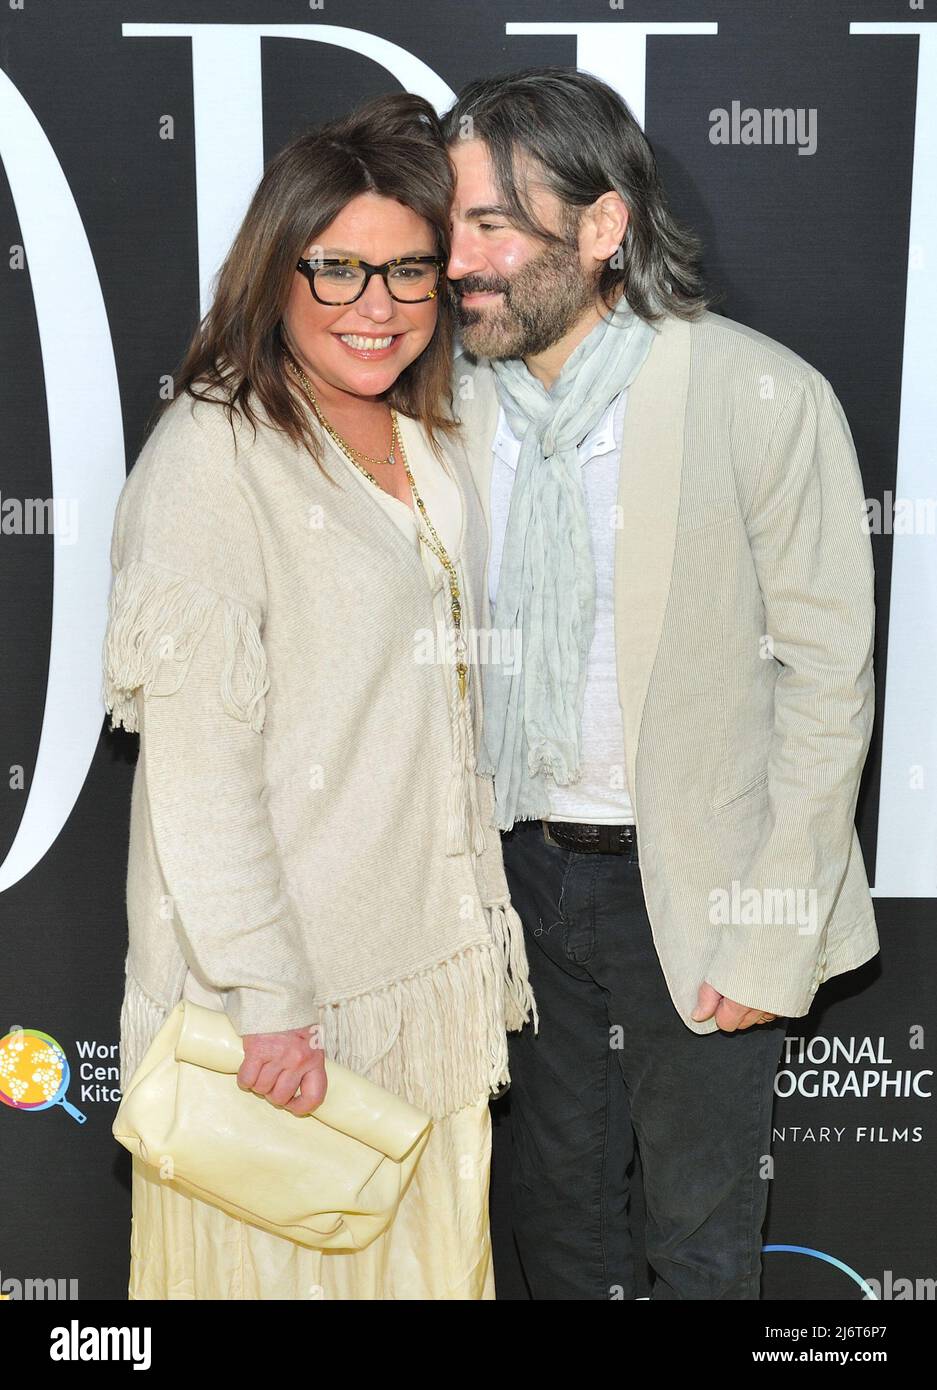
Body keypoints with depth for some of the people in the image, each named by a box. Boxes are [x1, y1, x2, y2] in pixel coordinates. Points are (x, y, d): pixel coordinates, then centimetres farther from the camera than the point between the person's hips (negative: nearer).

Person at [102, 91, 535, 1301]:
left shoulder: (435, 449, 7)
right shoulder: (211, 453, -17)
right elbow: (196, 759, -21)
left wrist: (488, 925, 15)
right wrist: (269, 999, -21)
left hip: (433, 967, 7)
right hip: (272, 978, -7)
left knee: (426, 1248, 21)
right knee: (275, 1255, 12)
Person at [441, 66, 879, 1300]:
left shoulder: (764, 398, -16)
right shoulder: (459, 401, -2)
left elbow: (828, 677, -13)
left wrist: (770, 938, -13)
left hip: (692, 880, -4)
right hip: (525, 868, 4)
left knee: (701, 1230, 16)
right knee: (554, 1201, 23)